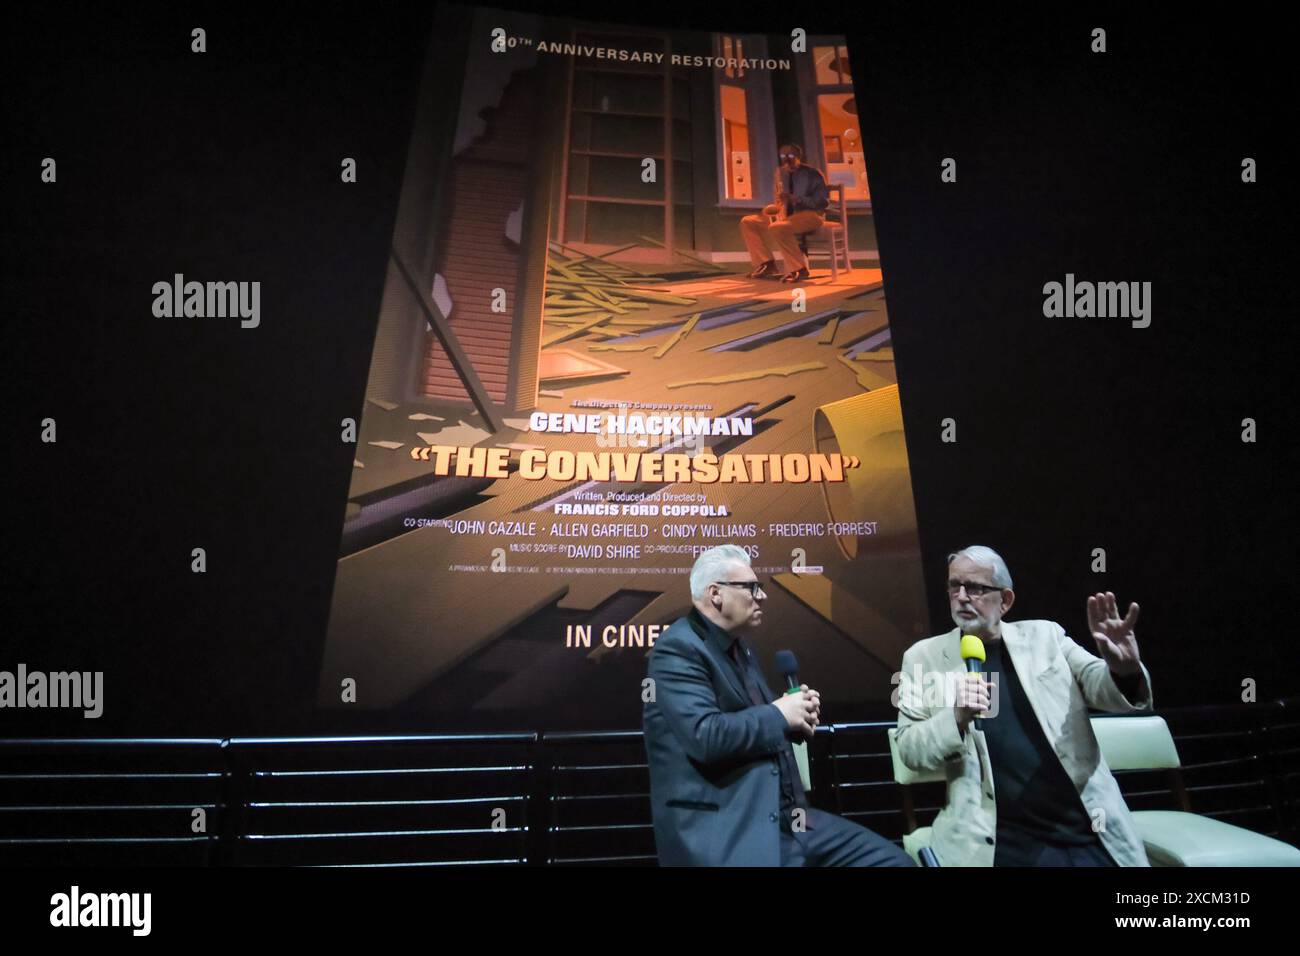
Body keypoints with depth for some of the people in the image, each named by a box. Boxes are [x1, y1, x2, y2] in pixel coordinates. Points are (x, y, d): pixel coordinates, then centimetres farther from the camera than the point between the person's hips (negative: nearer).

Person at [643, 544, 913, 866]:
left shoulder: (737, 645, 15)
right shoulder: (677, 648, -14)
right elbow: (705, 737, -26)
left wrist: (798, 714, 4)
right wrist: (779, 714, -14)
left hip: (786, 818, 9)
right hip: (725, 835, -9)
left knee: (893, 860, 5)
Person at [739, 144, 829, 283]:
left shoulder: (811, 174, -8)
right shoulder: (781, 173, 11)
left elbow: (823, 201, -15)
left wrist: (795, 199, -24)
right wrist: (775, 207, -3)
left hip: (809, 215, -8)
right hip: (786, 215, 8)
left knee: (777, 228, -37)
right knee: (747, 222, 0)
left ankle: (798, 268, -24)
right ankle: (766, 263, -2)